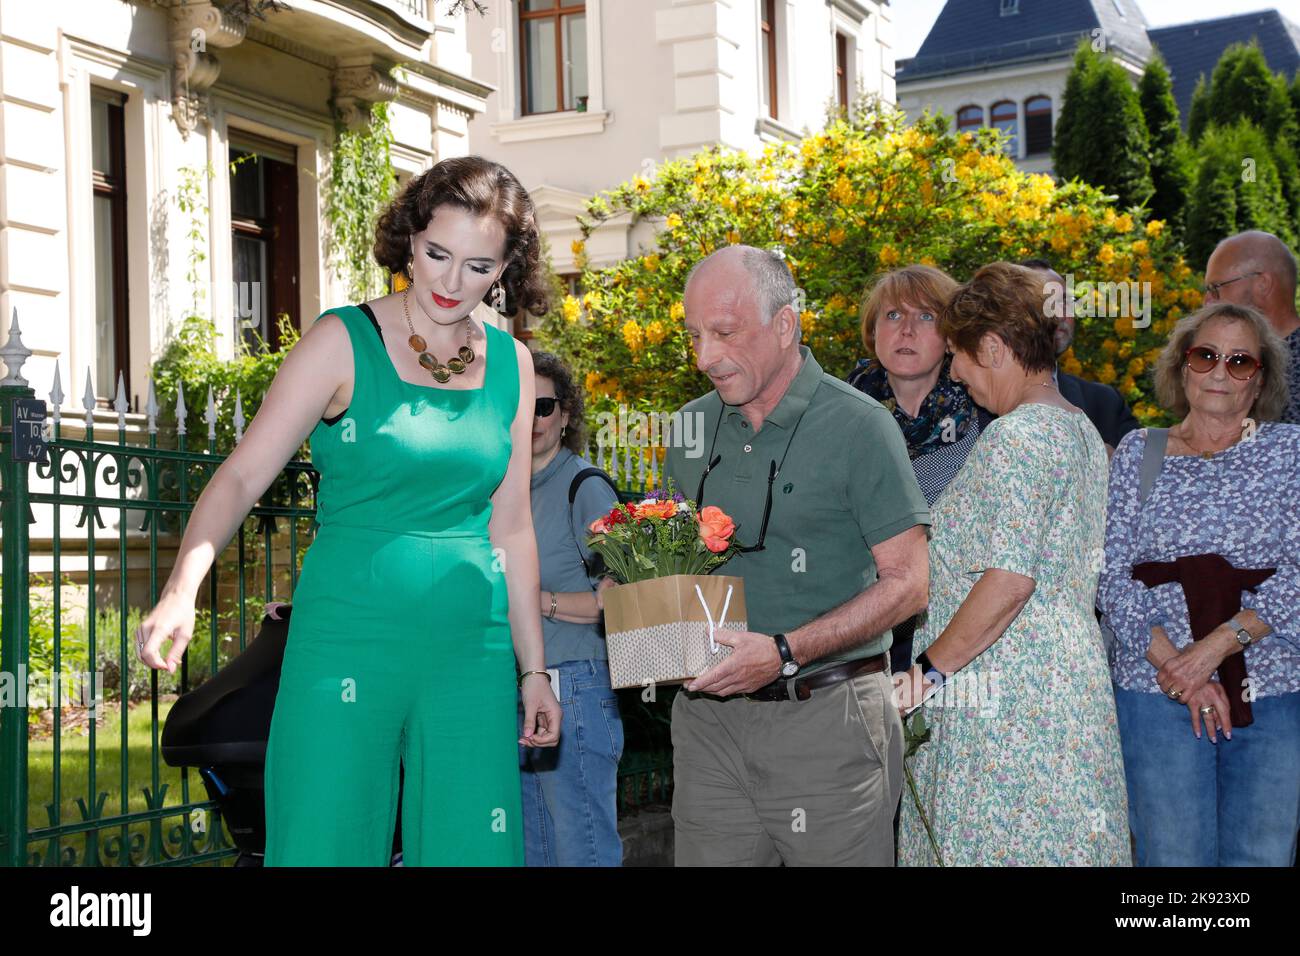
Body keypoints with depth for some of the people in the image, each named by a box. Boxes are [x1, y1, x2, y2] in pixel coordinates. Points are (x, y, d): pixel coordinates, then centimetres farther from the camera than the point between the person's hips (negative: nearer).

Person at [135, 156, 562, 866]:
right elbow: (241, 476, -9)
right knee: (325, 842, -2)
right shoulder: (344, 342, -3)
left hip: (471, 646, 4)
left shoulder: (511, 365, 9)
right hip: (349, 633, -4)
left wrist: (533, 669, 14)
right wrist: (181, 590, -25)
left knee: (467, 845, 6)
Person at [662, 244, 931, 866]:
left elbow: (907, 582, -10)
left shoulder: (857, 425, -7)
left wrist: (786, 652, -18)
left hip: (825, 718, -4)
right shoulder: (690, 428, 9)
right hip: (707, 716, 5)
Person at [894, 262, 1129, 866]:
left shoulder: (1016, 436, -15)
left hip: (1004, 691, -10)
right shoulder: (1082, 431, 15)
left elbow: (1008, 582, -24)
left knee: (993, 842, -5)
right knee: (1054, 847, 12)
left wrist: (930, 668, -16)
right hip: (1070, 674, 10)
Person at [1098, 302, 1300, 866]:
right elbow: (1113, 576, 1)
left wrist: (1212, 648, -15)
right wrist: (1174, 665, -11)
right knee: (1172, 858, 0)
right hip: (1157, 693, 0)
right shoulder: (1138, 453, 9)